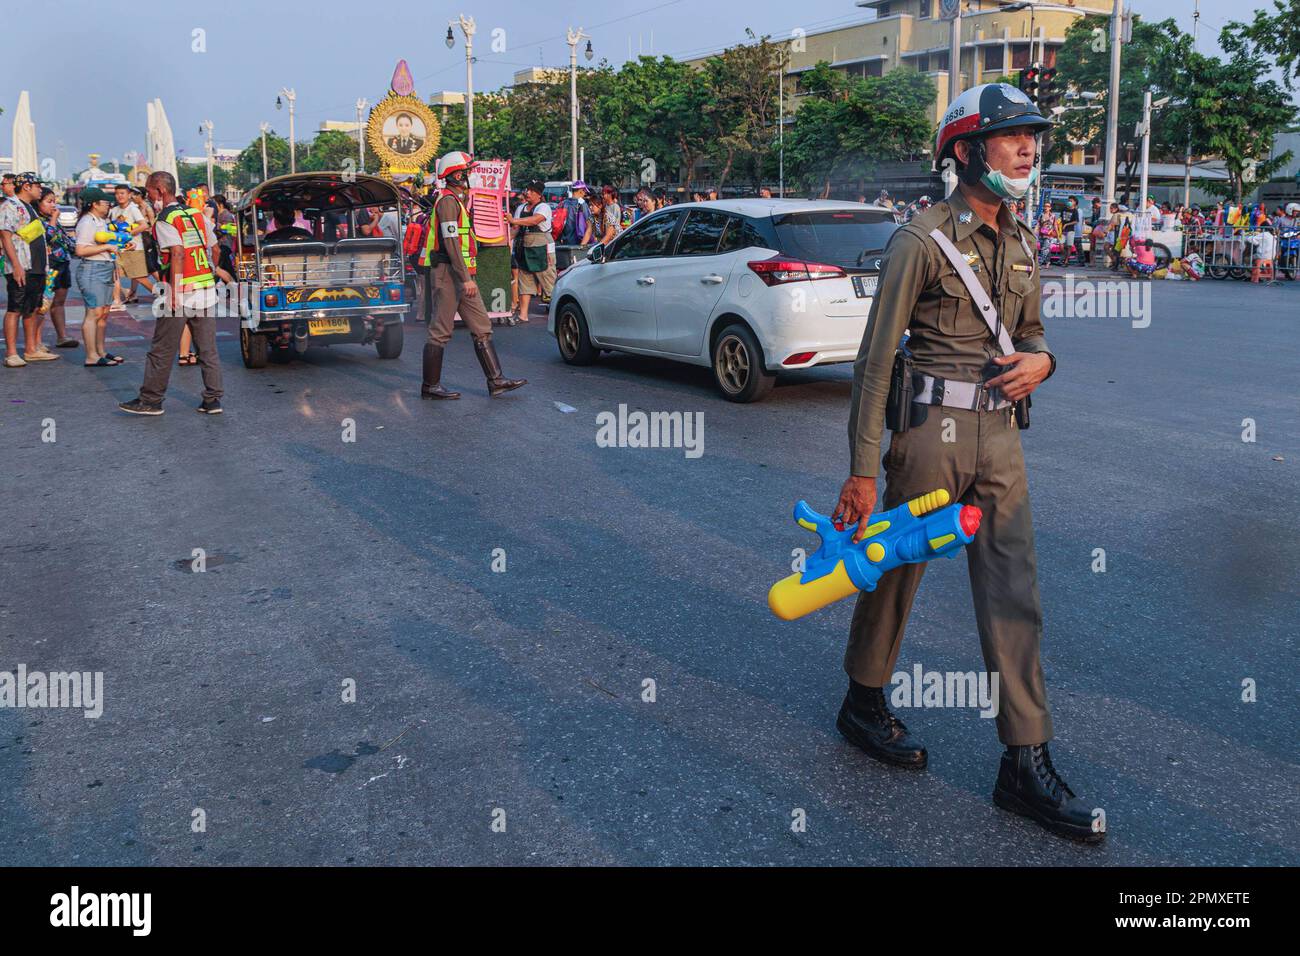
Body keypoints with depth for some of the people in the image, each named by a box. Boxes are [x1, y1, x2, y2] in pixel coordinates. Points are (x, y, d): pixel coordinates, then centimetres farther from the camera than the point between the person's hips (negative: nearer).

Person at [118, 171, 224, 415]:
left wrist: (174, 291, -22)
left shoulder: (164, 220, -9)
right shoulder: (197, 215, 11)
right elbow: (215, 249, 13)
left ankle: (151, 400, 11)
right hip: (206, 290, 6)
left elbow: (177, 253, -22)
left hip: (180, 293, -6)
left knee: (161, 350, 4)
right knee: (208, 349, 9)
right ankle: (213, 400, 9)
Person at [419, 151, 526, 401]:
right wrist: (466, 278, -24)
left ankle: (496, 381, 9)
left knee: (482, 328, 8)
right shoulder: (448, 200, -13)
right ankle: (430, 386, 3)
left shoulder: (458, 200, 20)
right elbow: (450, 242, -21)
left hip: (461, 275, 10)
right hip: (448, 273, -10)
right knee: (441, 332, -4)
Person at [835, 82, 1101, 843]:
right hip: (932, 429, -6)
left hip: (1001, 434, 6)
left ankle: (1027, 765, 9)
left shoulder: (1021, 243, 12)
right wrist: (863, 471, -15)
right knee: (894, 571, 8)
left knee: (1015, 594, 3)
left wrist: (1040, 359, -4)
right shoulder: (923, 242, -10)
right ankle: (864, 703, 32)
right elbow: (876, 359, -12)